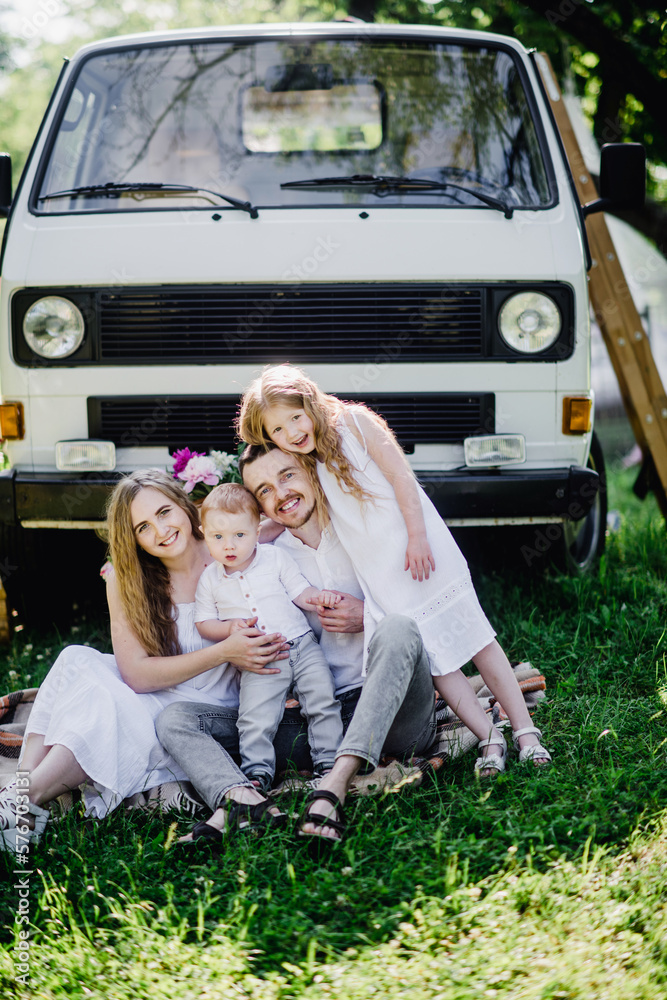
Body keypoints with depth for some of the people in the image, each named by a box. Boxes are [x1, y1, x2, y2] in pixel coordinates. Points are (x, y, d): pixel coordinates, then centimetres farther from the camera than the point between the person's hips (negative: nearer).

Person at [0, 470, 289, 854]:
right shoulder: (125, 581, 0)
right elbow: (135, 672, -10)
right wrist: (222, 653, -23)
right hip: (148, 703, 3)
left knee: (106, 709, -31)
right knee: (78, 661, -26)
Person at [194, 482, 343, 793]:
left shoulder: (275, 558, 4)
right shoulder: (209, 580, 5)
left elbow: (300, 592, 7)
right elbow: (204, 623, 8)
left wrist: (319, 597, -14)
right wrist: (229, 628, -12)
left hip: (302, 647, 1)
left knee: (324, 702, -6)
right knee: (255, 719, -14)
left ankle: (329, 761, 6)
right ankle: (257, 772, -3)